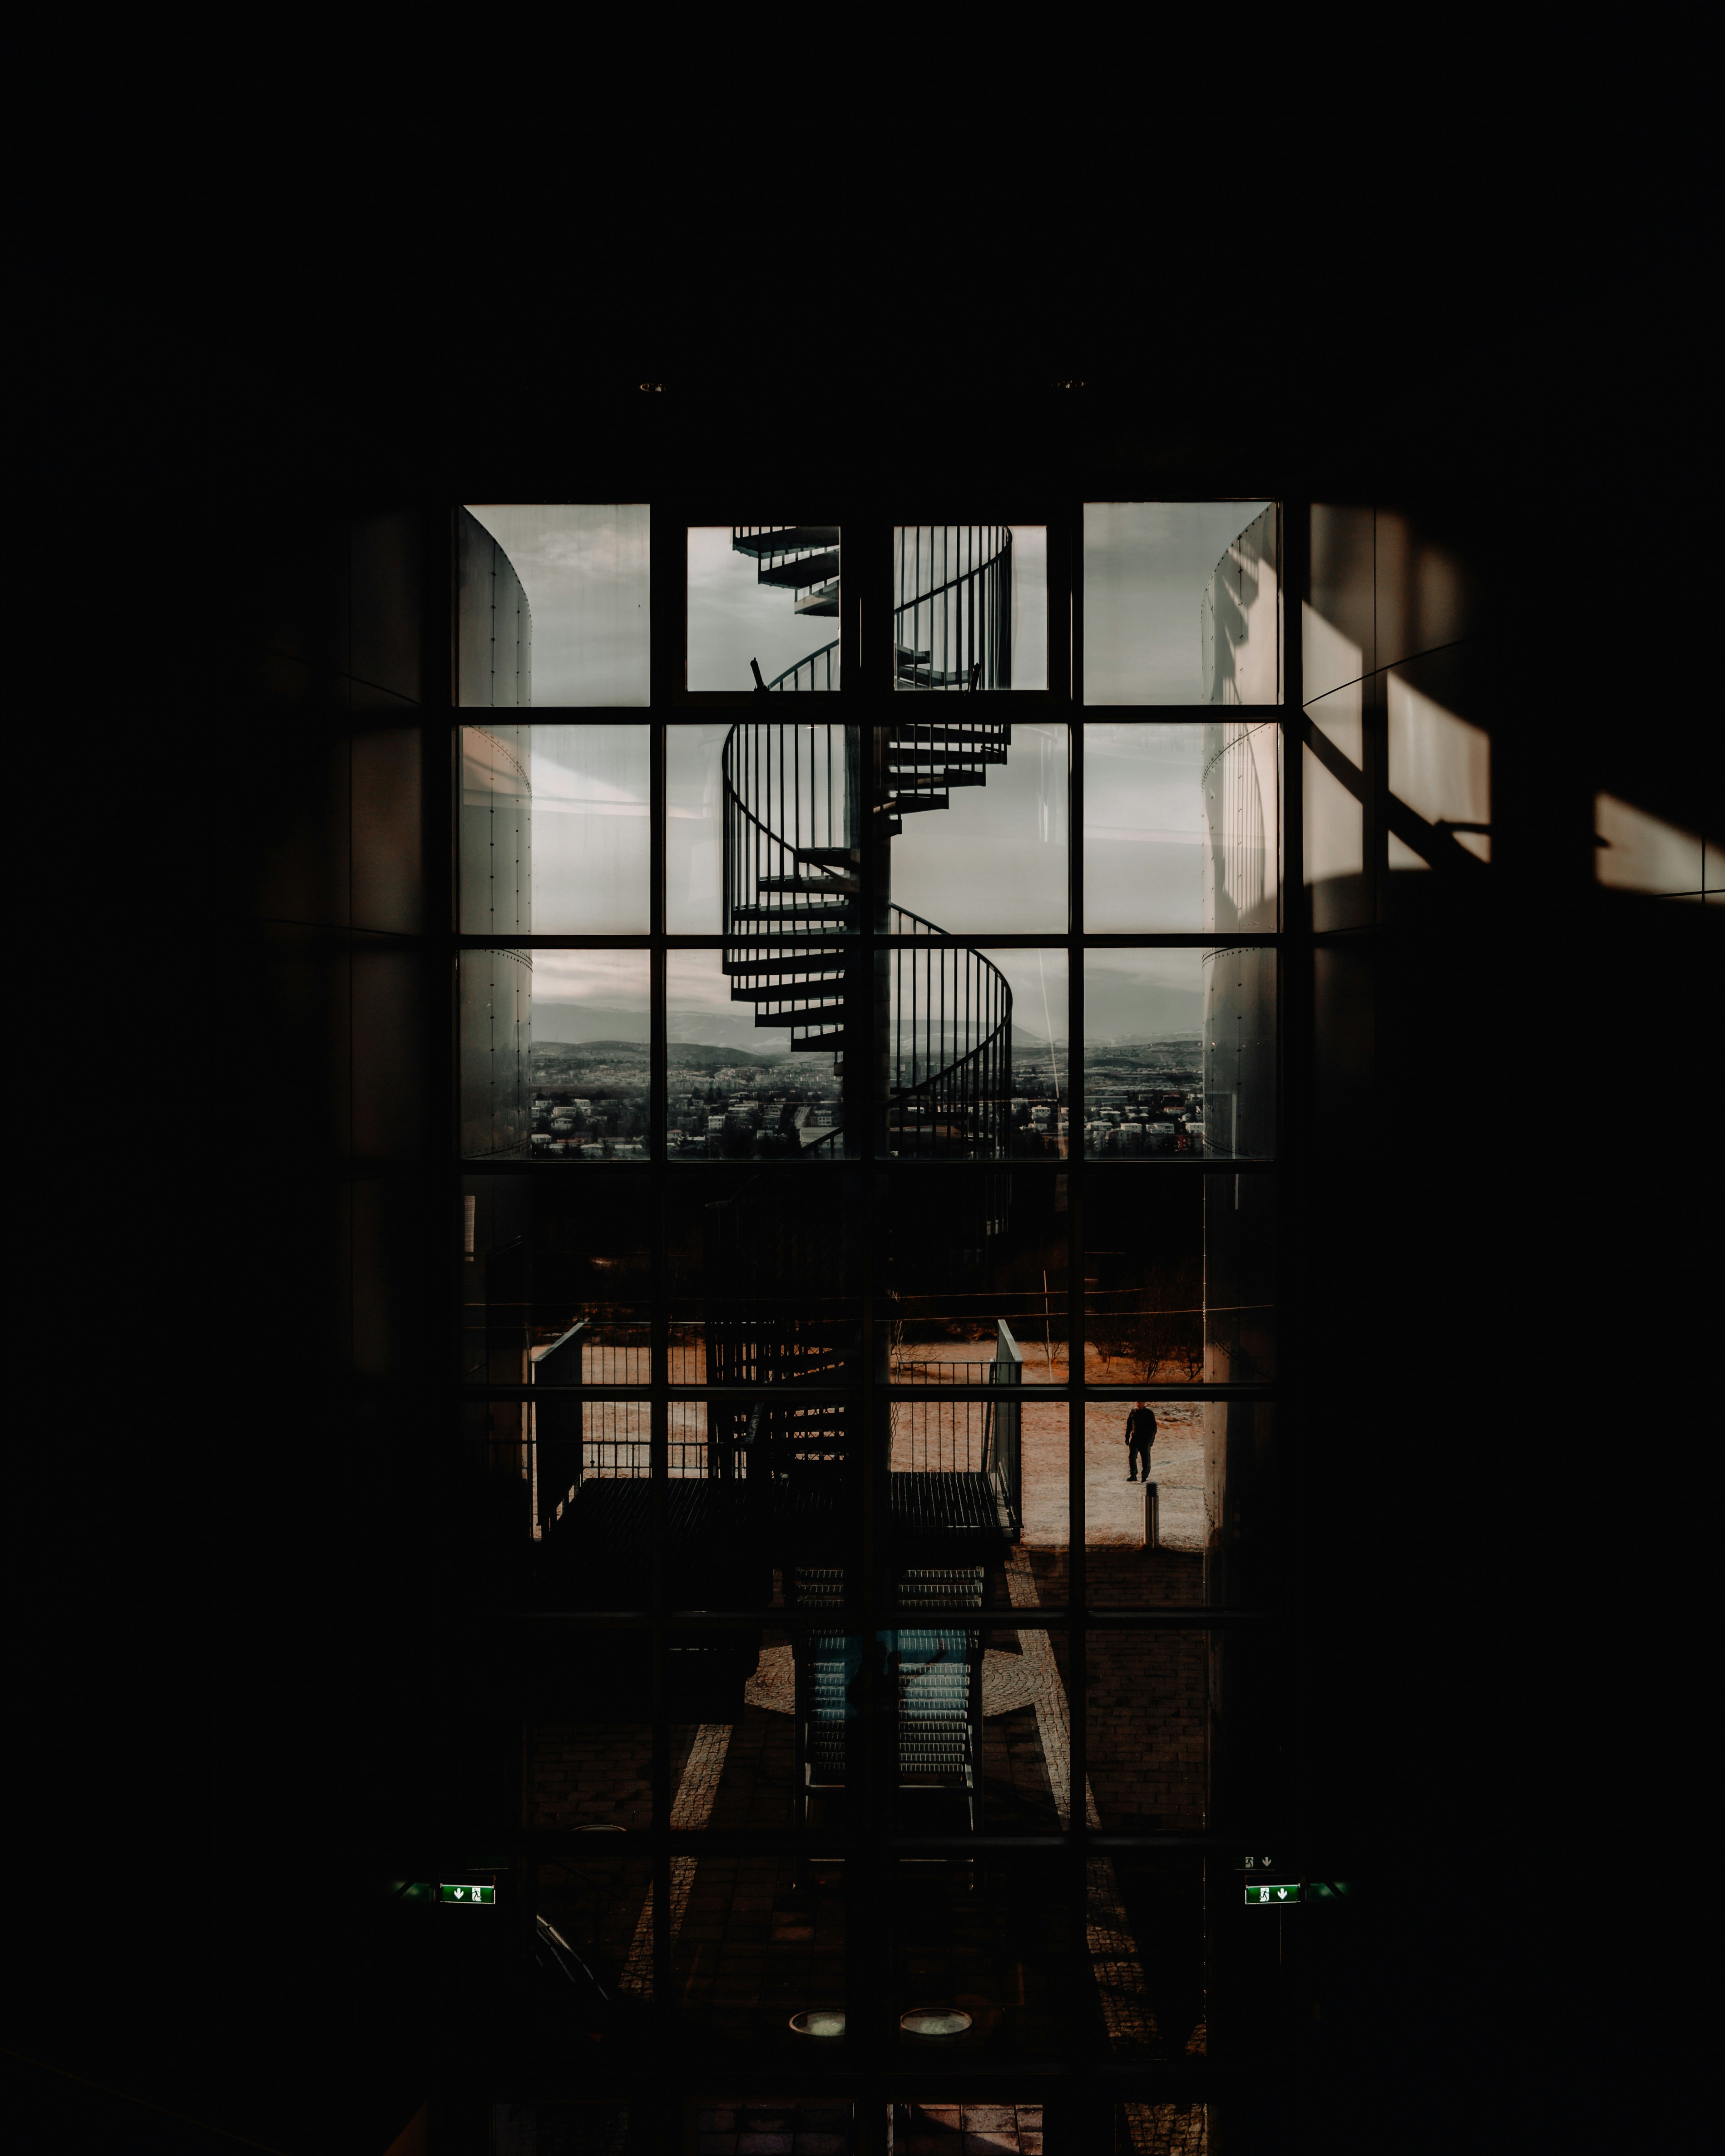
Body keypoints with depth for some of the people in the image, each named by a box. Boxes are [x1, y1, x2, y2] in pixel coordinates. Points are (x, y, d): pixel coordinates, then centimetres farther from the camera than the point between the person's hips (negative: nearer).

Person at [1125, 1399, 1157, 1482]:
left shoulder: (1149, 1413, -4)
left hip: (1145, 1440, -4)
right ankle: (1133, 1475, 2)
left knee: (1145, 1459, 0)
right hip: (1135, 1438, 4)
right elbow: (1129, 1425, 15)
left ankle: (1145, 1477, 8)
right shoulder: (1133, 1412, 8)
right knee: (1131, 1456, -4)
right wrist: (1127, 1437, 9)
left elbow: (1153, 1427, -4)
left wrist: (1149, 1439, -11)